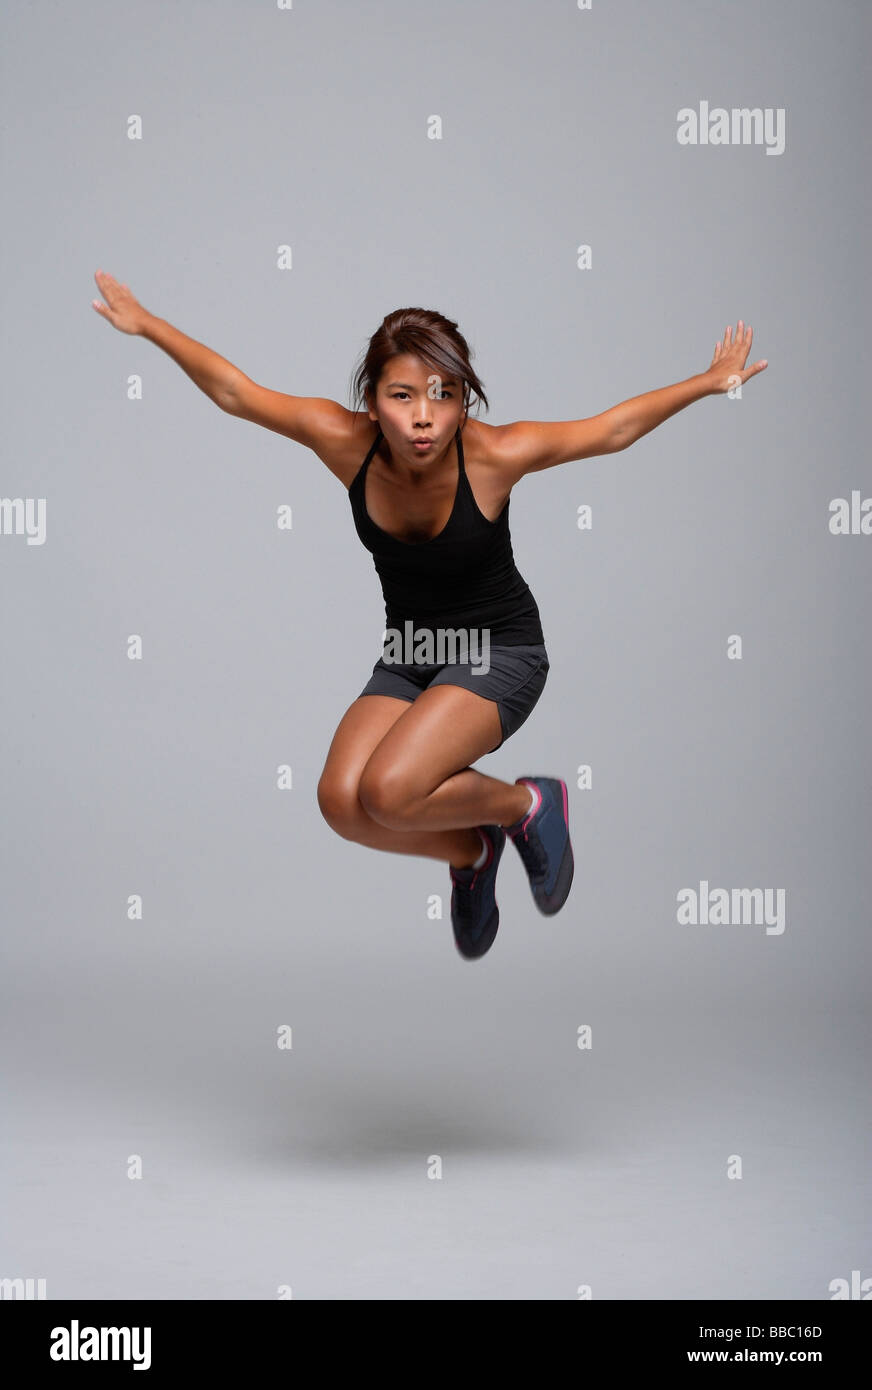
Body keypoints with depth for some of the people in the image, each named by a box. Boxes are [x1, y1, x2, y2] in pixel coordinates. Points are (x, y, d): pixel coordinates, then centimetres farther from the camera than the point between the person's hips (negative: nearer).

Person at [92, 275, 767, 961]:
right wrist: (146, 324, -5)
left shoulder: (494, 455, -23)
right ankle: (472, 852, 11)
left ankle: (527, 803, 2)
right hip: (410, 653, 5)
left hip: (502, 650, -4)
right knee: (342, 800, -18)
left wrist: (710, 381, -10)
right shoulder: (346, 441, -16)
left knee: (390, 791, -27)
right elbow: (235, 391, -6)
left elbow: (614, 428, -10)